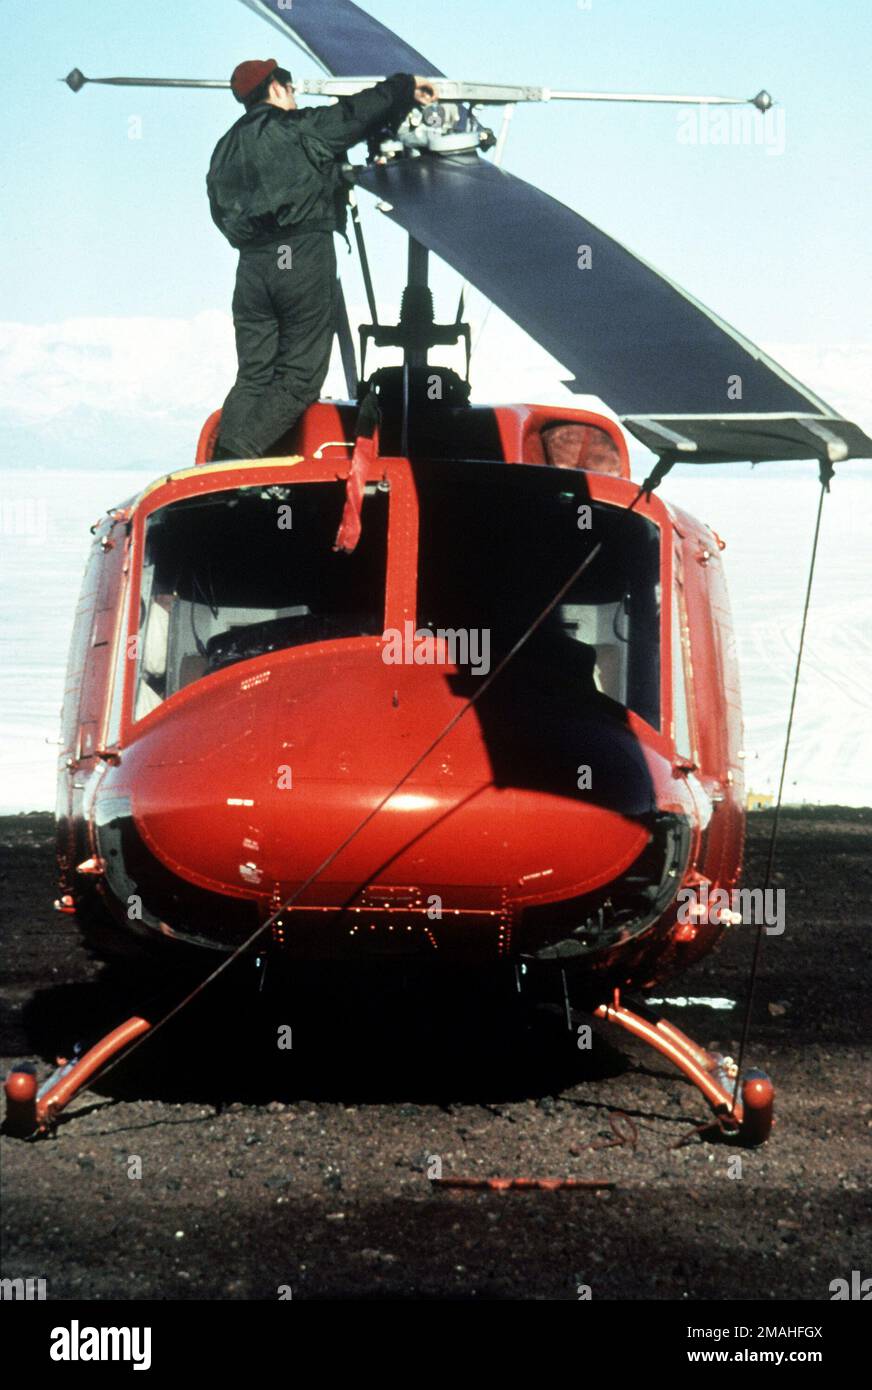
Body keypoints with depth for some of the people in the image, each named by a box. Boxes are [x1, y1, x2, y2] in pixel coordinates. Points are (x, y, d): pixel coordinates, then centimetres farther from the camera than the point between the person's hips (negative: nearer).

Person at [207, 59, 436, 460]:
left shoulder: (225, 149, 19)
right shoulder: (301, 127, 0)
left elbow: (221, 213, 20)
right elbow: (359, 112, 2)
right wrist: (406, 86, 17)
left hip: (251, 263, 6)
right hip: (304, 256, -6)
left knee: (253, 376, 9)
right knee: (299, 377, -4)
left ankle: (224, 458, -4)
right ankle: (239, 452, -17)